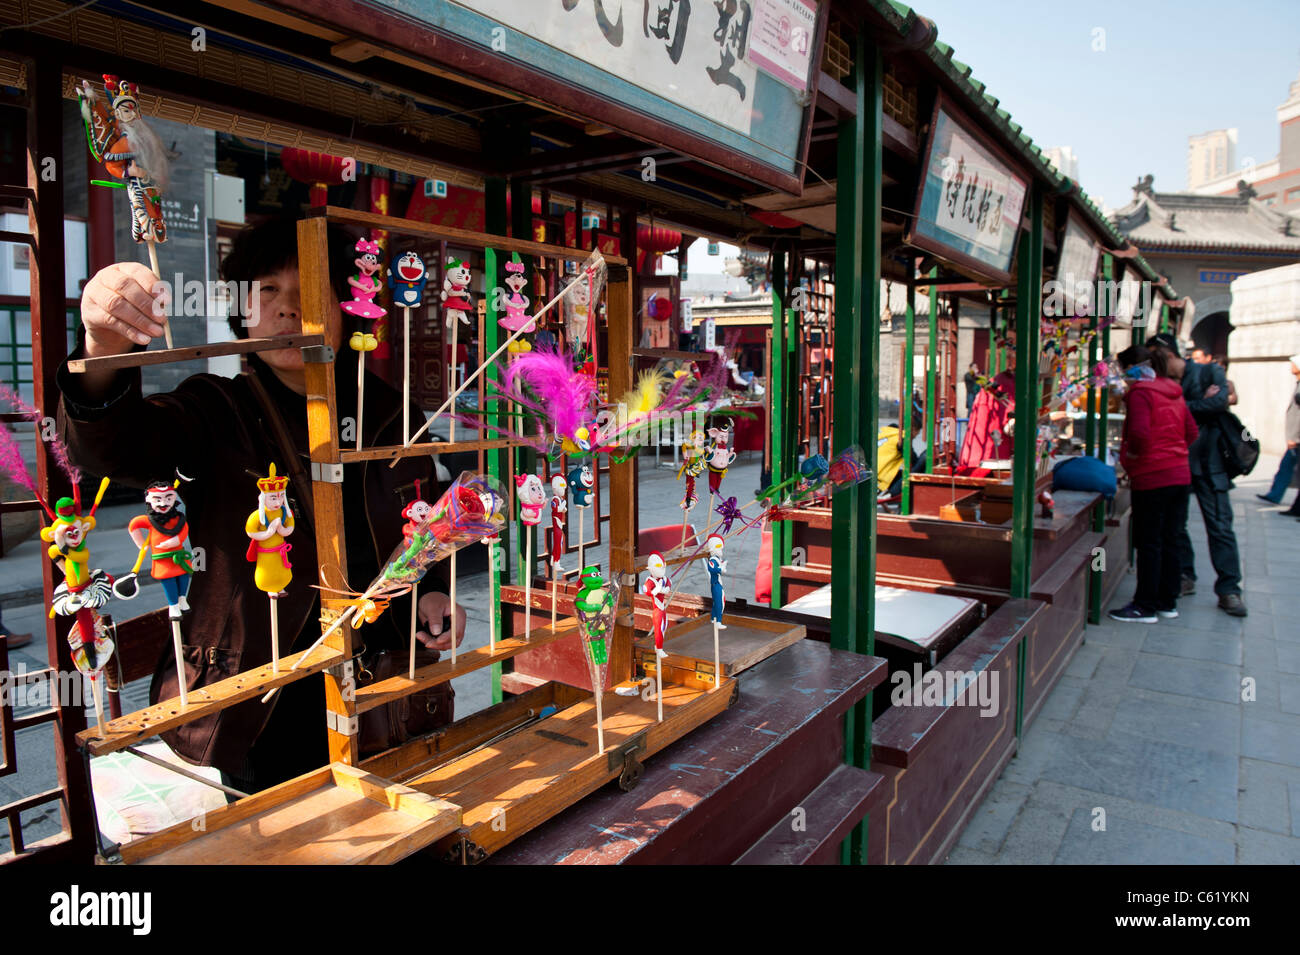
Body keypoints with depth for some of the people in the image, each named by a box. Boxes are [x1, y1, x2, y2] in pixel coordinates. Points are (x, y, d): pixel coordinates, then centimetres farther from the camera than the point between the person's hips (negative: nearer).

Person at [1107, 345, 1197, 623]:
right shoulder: (1174, 392, 13)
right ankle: (1168, 602, 23)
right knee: (1169, 540, 15)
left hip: (1152, 477, -8)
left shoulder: (1140, 392, -12)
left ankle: (1146, 606, 5)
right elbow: (1191, 432, 17)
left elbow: (1140, 433, -24)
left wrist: (1131, 453, -7)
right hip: (1180, 473, 8)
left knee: (1148, 543, -1)